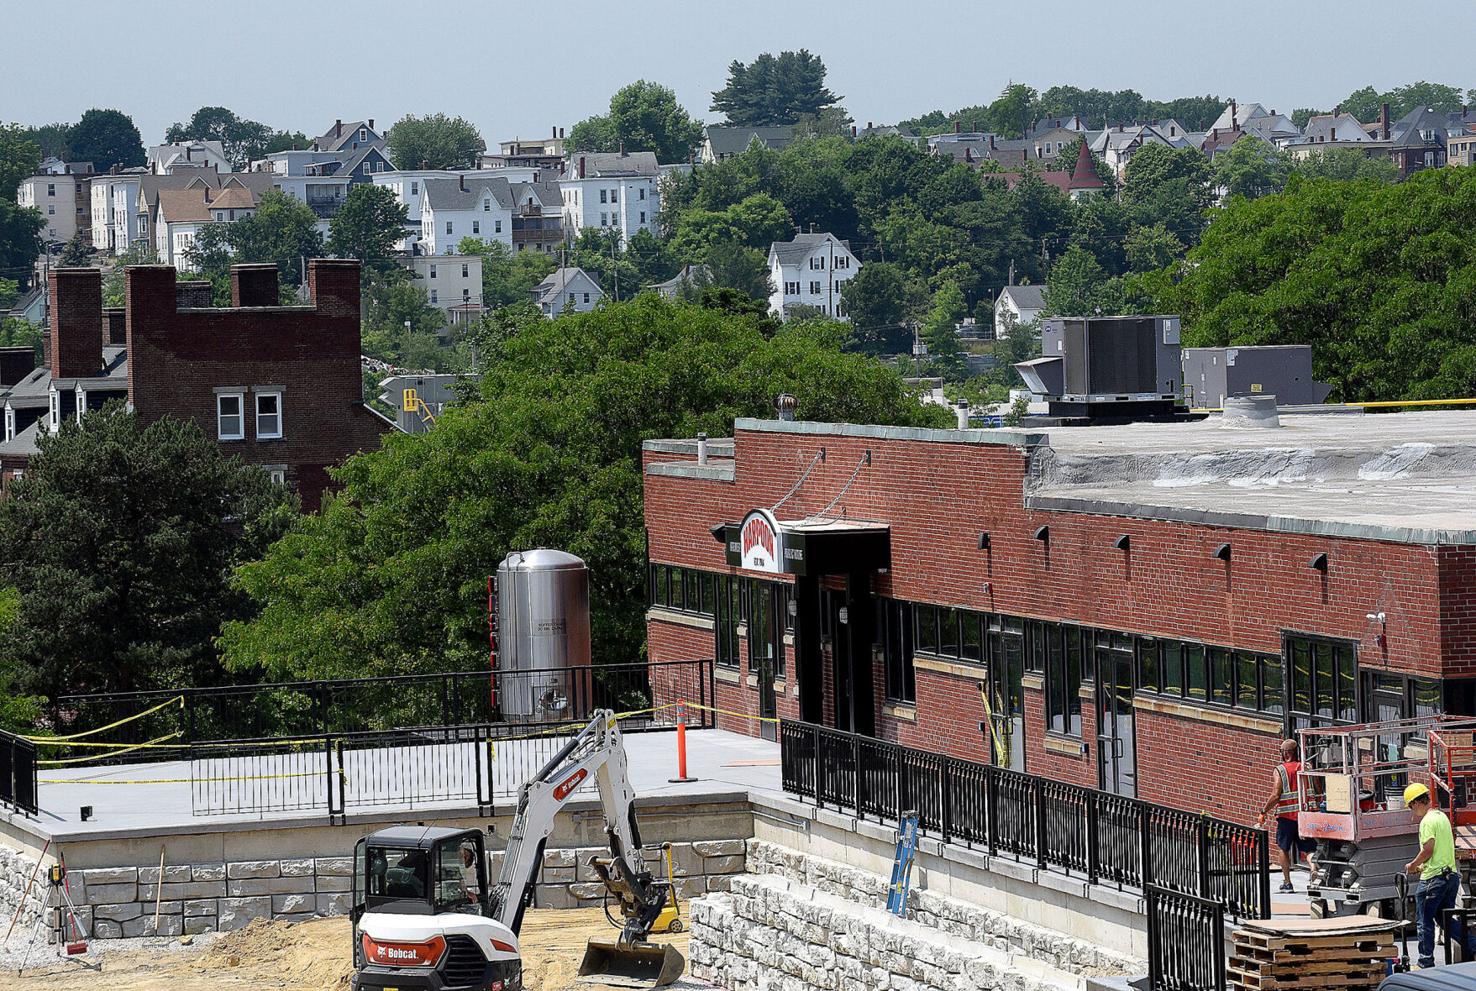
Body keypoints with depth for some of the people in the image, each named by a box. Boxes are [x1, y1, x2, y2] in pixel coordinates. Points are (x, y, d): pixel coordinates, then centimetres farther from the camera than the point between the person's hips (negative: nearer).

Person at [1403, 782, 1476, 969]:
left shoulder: (1427, 821, -15)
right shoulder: (1442, 816, 14)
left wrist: (1412, 865, -6)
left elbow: (1428, 849, -22)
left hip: (1433, 878, -9)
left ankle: (1426, 962, 7)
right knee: (1447, 920, 14)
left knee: (1425, 922, 2)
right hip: (1451, 874, 9)